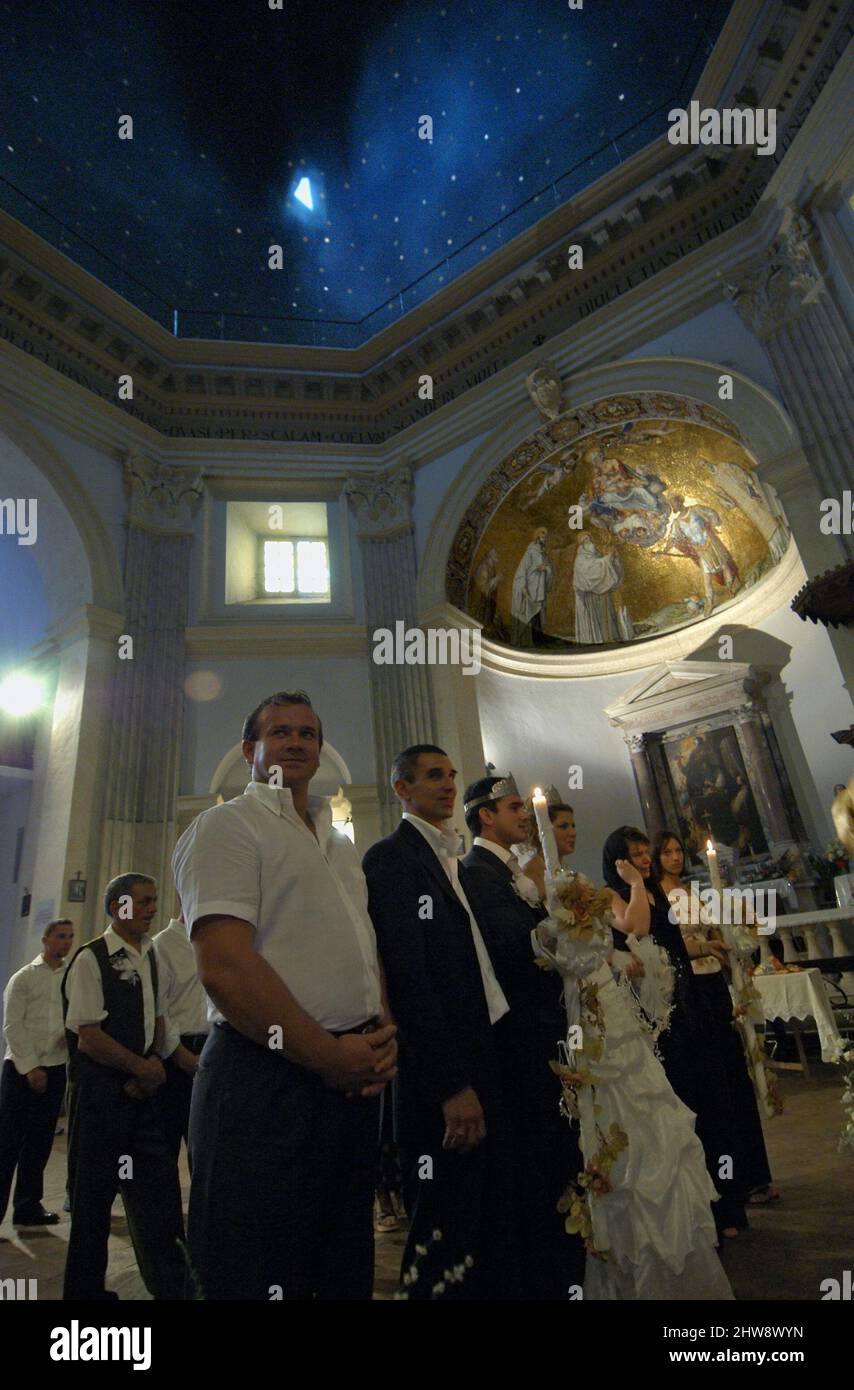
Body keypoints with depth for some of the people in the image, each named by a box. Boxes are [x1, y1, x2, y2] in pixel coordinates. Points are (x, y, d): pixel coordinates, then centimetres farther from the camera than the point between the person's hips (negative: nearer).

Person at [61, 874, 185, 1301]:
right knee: (93, 1191, 7)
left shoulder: (150, 957, 9)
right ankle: (85, 1288, 27)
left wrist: (154, 1066, -1)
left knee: (159, 1184, 11)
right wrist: (143, 1068, -11)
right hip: (100, 1087, -7)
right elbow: (88, 1038, -18)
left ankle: (169, 1284, 24)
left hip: (142, 1086, 7)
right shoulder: (91, 959, -14)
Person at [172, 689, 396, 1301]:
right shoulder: (228, 825, -8)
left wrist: (384, 1034, -1)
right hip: (267, 1082, -7)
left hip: (354, 1078, 8)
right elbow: (225, 965, -19)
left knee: (346, 1274, 21)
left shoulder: (339, 844, 16)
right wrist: (329, 1053, -15)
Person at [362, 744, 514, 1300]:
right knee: (444, 1233, 5)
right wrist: (451, 1085, -21)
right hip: (441, 1073, -9)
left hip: (481, 1060, 9)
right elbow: (408, 976, -20)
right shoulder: (393, 856, -13)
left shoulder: (453, 862, 15)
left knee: (492, 1217, 18)